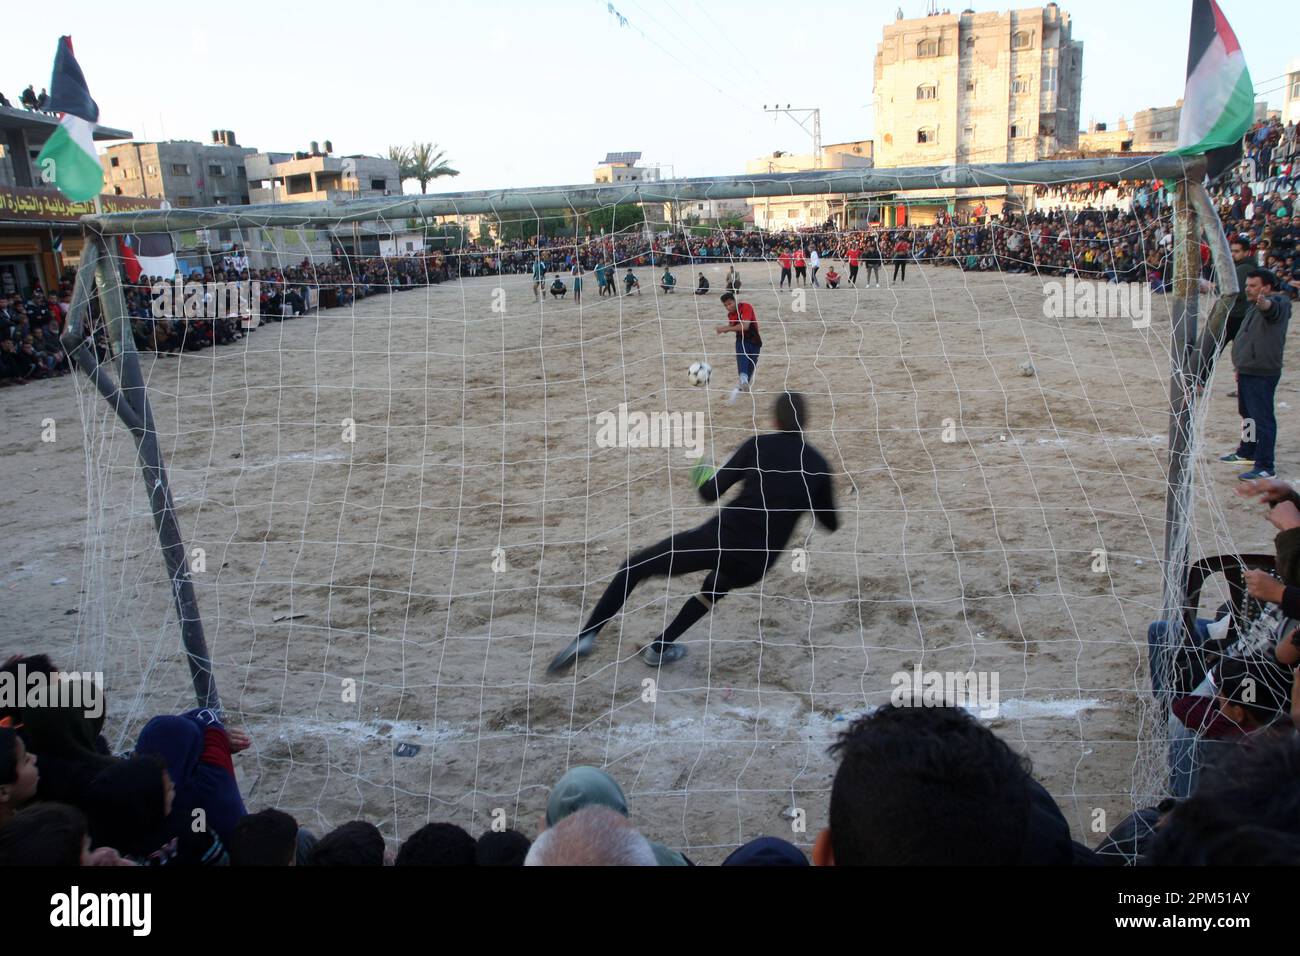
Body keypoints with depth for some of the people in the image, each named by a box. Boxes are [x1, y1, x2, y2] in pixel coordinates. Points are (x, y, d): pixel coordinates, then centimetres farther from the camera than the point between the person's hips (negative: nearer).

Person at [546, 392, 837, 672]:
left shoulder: (759, 445, 3)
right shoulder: (819, 464, 10)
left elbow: (710, 492, 1)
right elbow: (830, 523, 20)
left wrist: (703, 482, 24)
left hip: (721, 537, -3)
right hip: (753, 566, 3)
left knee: (634, 566, 13)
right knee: (717, 585, 39)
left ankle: (586, 637, 0)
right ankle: (661, 647, 37)